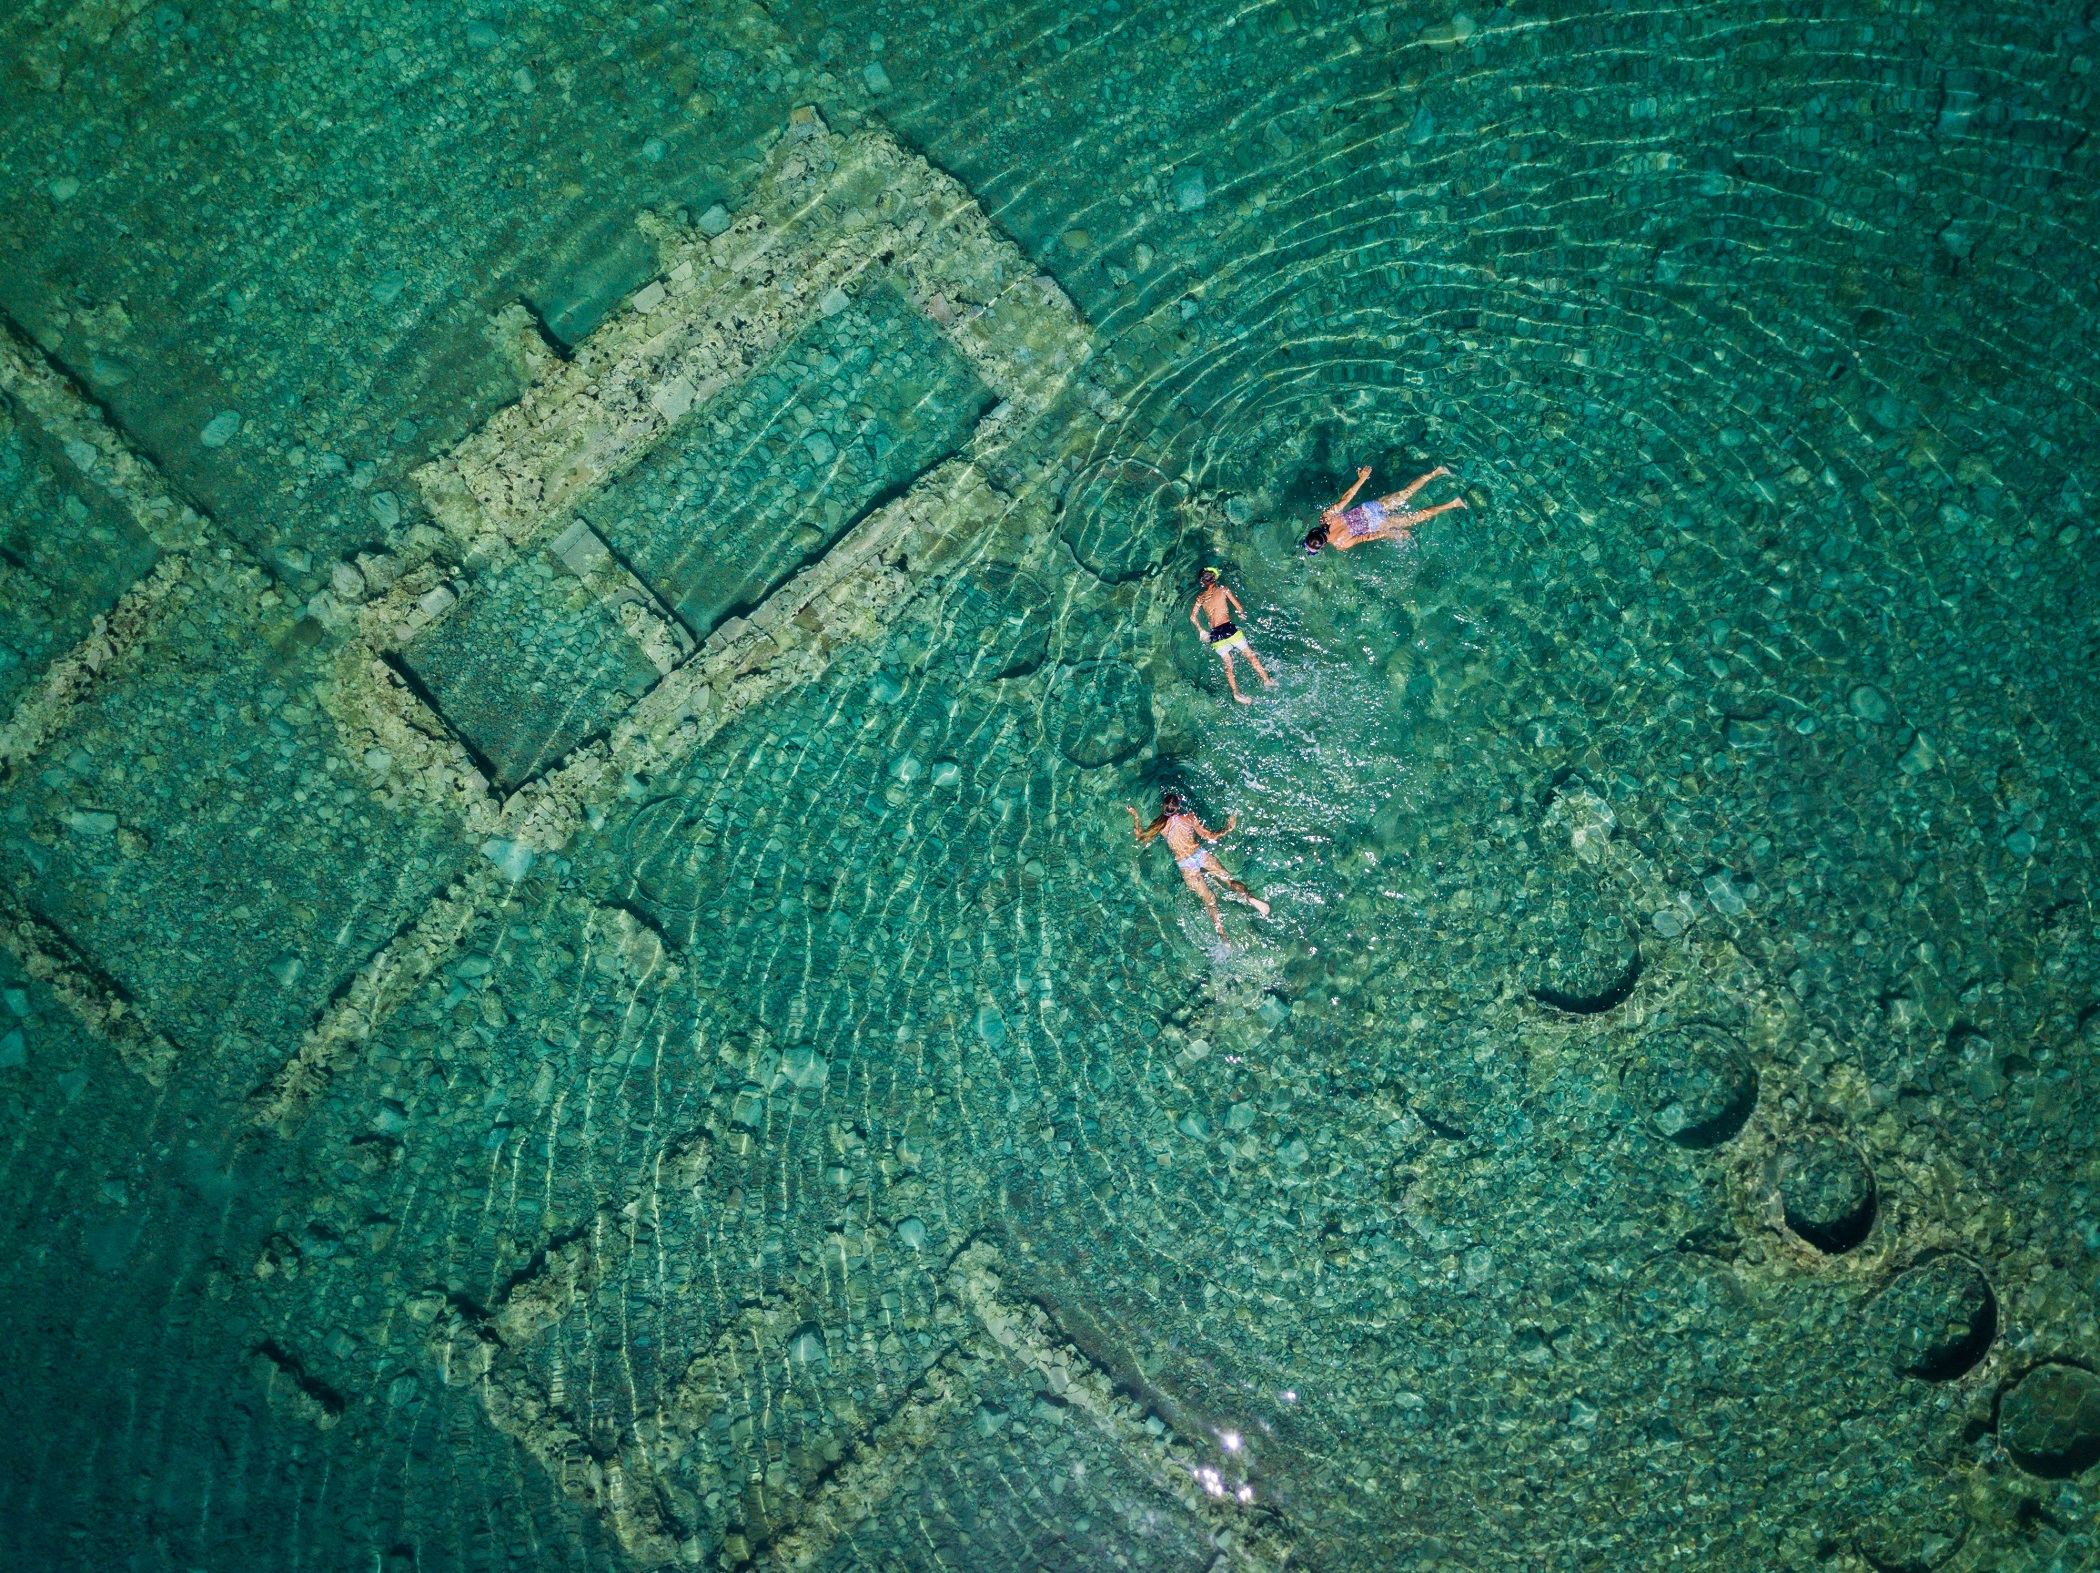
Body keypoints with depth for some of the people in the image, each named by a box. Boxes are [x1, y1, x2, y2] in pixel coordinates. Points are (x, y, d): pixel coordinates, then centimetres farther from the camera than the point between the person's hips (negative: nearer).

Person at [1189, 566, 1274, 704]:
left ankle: (1236, 693, -4)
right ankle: (1266, 680, 8)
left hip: (1214, 634, 3)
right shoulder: (1222, 589, 5)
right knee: (1250, 655, 8)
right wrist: (1242, 614, 24)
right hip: (1229, 628, -3)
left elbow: (1193, 616, 5)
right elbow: (1239, 608, 4)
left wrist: (1201, 631, 12)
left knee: (1228, 664, 7)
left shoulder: (1200, 596, 12)